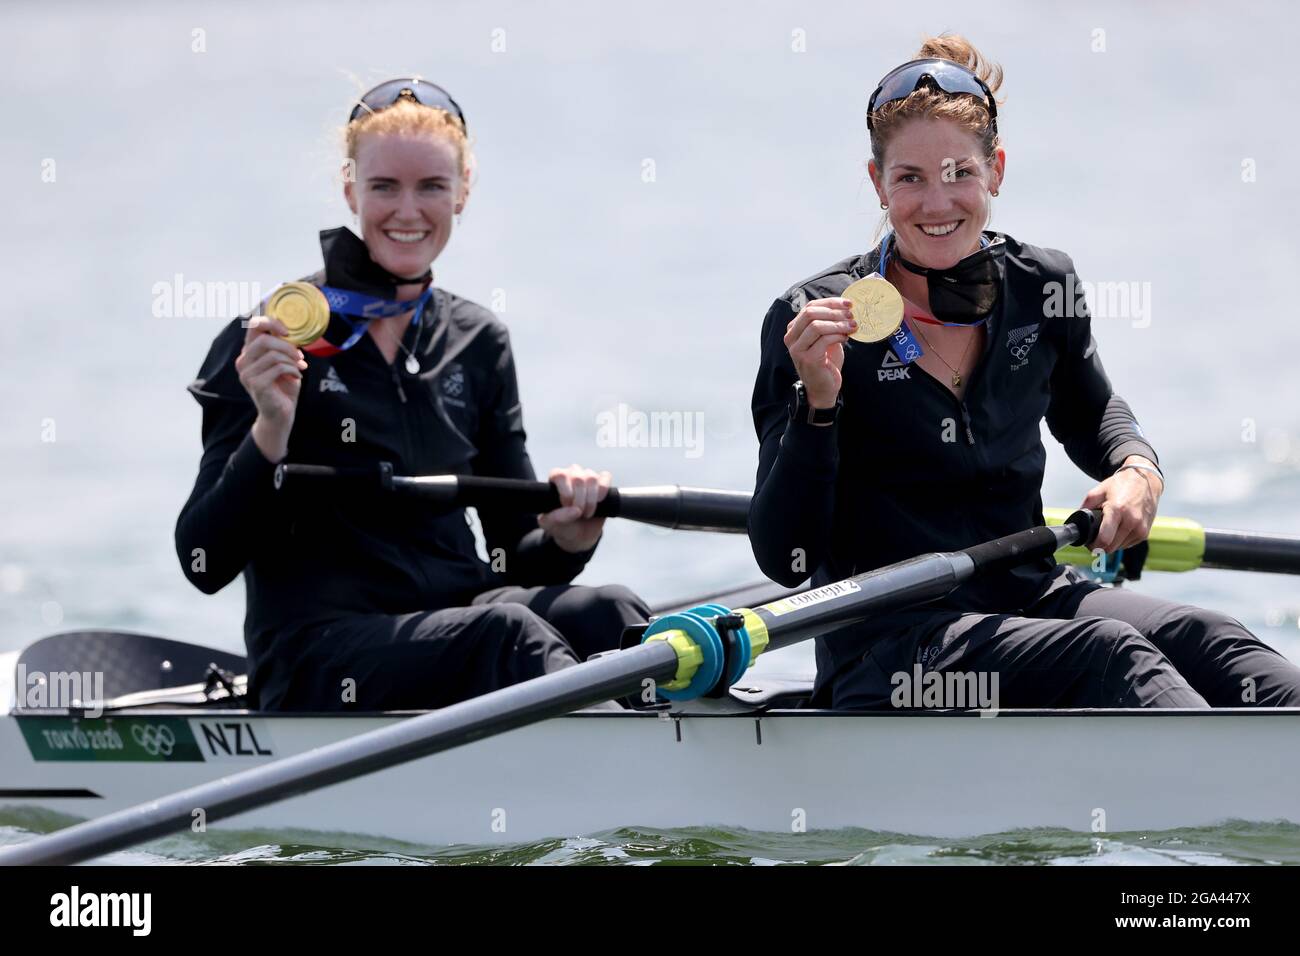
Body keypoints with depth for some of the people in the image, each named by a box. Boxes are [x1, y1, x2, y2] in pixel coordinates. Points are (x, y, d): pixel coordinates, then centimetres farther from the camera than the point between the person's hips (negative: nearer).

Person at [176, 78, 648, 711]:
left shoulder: (477, 343, 16)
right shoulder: (270, 342, 0)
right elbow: (206, 565, -4)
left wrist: (566, 538, -5)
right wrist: (271, 429, -19)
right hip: (317, 659, -5)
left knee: (609, 614, -28)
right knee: (507, 633, -35)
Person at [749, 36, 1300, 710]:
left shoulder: (1042, 289, 7)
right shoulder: (813, 321, -6)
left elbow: (1088, 414, 31)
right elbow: (786, 561, -8)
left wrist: (1137, 470, 8)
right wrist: (818, 404, -21)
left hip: (1031, 597, 5)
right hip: (887, 643, -5)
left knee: (1206, 643, -26)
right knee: (1104, 652, -33)